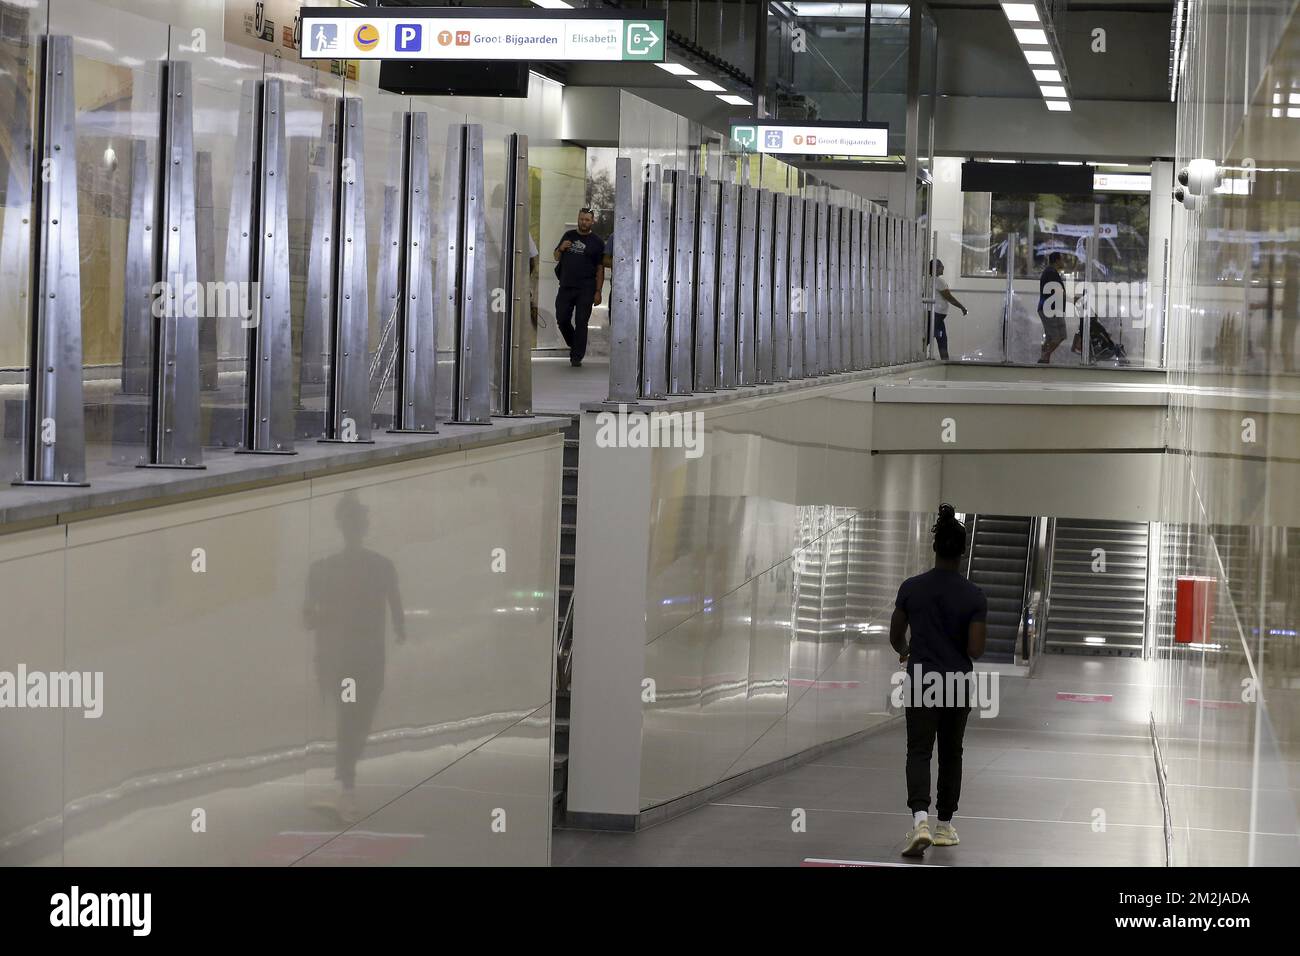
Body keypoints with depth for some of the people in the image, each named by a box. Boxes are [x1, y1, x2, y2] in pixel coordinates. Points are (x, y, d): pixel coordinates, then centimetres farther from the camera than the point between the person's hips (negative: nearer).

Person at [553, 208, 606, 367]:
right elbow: (556, 257, 21)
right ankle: (574, 345, 28)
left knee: (581, 322, -5)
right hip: (566, 287, 4)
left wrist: (598, 291, -8)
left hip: (585, 290, -4)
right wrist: (561, 248, -3)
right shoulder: (568, 235, 13)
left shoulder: (597, 242, 2)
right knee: (562, 319, 4)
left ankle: (577, 357, -2)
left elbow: (600, 269, -1)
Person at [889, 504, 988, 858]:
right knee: (951, 753, 16)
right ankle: (945, 826, 24)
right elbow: (975, 649, -12)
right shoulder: (974, 596, -9)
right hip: (958, 684, 0)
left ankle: (920, 819, -24)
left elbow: (896, 636, 5)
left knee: (919, 752, -1)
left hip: (921, 682, 0)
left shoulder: (911, 588, -5)